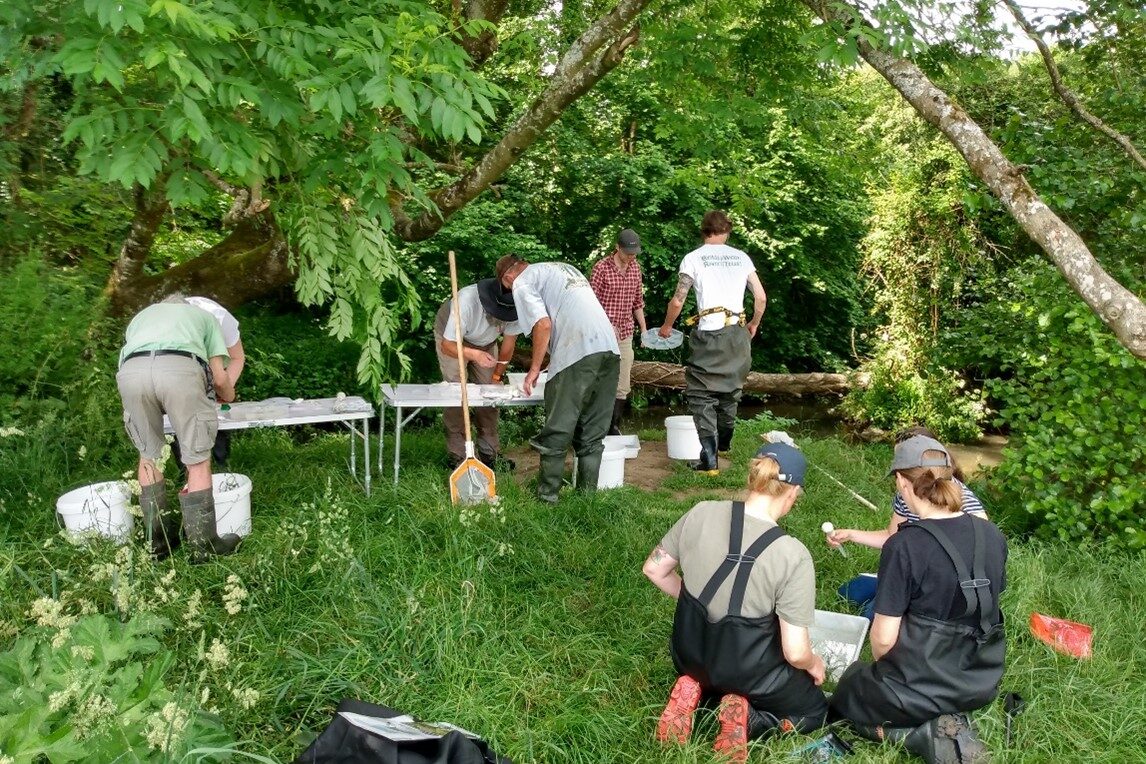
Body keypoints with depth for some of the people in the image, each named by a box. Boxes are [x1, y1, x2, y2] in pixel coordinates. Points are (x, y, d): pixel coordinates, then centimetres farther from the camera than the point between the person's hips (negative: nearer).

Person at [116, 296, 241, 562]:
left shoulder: (142, 314, 43)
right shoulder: (202, 315, 35)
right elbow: (219, 378, 23)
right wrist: (228, 395, 45)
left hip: (130, 370, 3)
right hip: (180, 367, -3)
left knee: (149, 455, 19)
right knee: (198, 459, 7)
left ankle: (158, 541, 25)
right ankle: (203, 544, 11)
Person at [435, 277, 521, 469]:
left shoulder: (515, 309, -31)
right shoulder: (466, 301, -42)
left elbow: (509, 340, -12)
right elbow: (447, 346, -35)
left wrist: (497, 375, -8)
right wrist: (475, 355, -53)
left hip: (485, 342, 4)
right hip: (452, 340, -4)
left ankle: (490, 453, 9)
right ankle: (457, 455, -6)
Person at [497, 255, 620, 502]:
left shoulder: (522, 282, 7)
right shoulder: (565, 267, 31)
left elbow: (543, 325, -8)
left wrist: (534, 369, 1)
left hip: (577, 352, -7)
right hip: (610, 348, 8)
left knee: (557, 431, 3)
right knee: (593, 431, 14)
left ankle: (547, 493, 11)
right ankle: (587, 492, 19)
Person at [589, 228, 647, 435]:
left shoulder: (635, 267, 8)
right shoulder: (602, 268, -11)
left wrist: (644, 328, 15)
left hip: (625, 335, 6)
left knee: (623, 387, 9)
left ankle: (614, 427, 19)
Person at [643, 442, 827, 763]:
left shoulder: (701, 513, -15)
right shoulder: (793, 555, -26)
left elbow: (654, 570, -1)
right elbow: (795, 652, -21)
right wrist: (813, 664, 2)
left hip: (690, 653, 5)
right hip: (746, 671, -4)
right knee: (815, 710, 25)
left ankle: (696, 690, 6)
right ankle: (745, 719, -2)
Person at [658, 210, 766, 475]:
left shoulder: (694, 258, 1)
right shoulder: (741, 257, 11)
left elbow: (677, 300, -3)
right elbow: (761, 297, 9)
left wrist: (666, 326, 14)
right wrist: (754, 324, 26)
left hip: (708, 335, -4)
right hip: (738, 333, 4)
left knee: (702, 394, 1)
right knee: (731, 391, 20)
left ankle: (710, 460, -9)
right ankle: (724, 443, 37)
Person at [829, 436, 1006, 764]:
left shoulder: (904, 546, -24)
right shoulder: (992, 535, -5)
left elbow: (883, 637, -19)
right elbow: (986, 608, 9)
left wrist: (881, 668, 4)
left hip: (923, 686, -7)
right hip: (982, 682, 7)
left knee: (847, 694, 24)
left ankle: (925, 734, 0)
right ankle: (951, 723, 8)